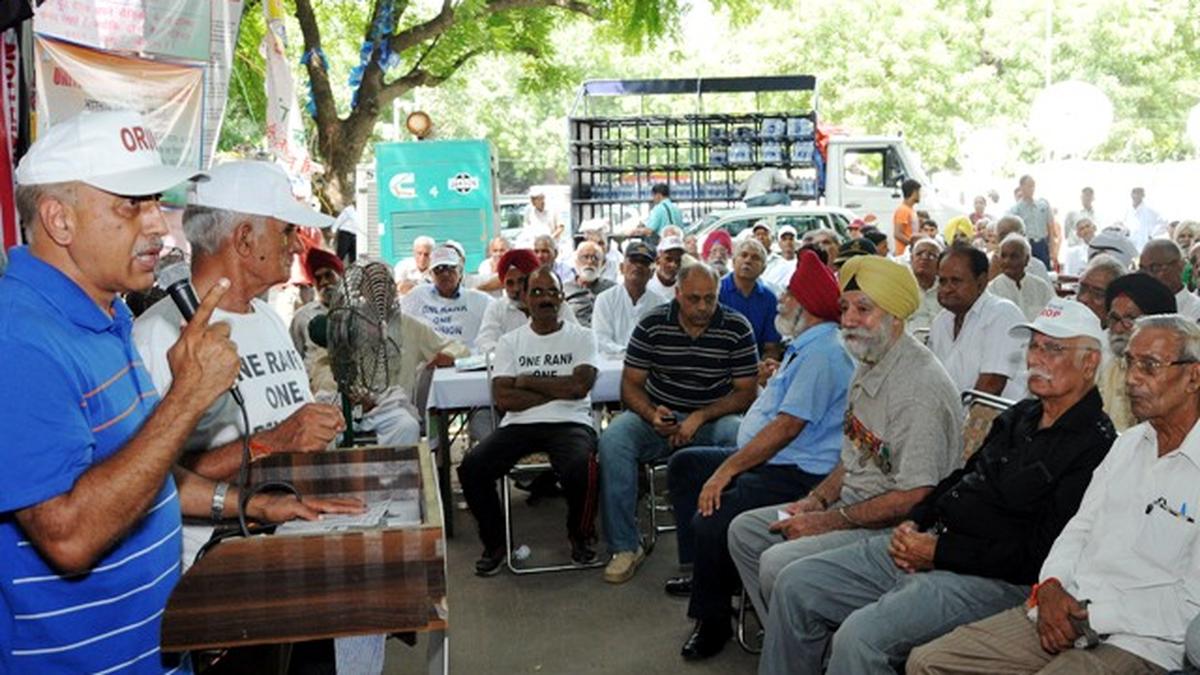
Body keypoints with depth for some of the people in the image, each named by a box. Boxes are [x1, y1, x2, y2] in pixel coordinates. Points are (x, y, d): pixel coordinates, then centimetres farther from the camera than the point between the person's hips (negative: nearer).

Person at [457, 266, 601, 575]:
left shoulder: (581, 337, 9)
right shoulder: (510, 341, 13)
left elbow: (580, 386, -8)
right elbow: (503, 397, -1)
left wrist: (526, 381, -2)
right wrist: (560, 390, -5)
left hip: (569, 423, -2)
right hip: (519, 424, 2)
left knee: (580, 468, -34)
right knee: (472, 467, -22)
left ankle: (580, 535, -1)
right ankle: (495, 542, 3)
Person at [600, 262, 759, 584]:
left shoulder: (737, 328, -5)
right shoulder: (652, 324, -3)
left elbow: (746, 392, -5)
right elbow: (630, 384, -1)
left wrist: (699, 417, -18)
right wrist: (652, 415, -23)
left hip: (714, 417, -1)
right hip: (658, 416, 1)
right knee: (612, 440, -27)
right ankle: (624, 547, -16)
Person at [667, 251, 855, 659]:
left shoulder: (821, 354, -19)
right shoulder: (805, 347, 17)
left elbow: (786, 427, -26)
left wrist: (727, 471, -24)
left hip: (796, 475, -12)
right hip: (768, 460, 12)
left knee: (710, 523, -29)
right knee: (684, 465, 19)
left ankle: (713, 621, -4)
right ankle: (705, 570, 20)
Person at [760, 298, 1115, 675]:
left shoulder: (1094, 444, -12)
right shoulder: (1020, 416, 17)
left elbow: (1038, 555, -18)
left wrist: (939, 553, -15)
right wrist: (914, 523, 5)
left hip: (993, 579, -9)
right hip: (931, 544, 9)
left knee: (859, 637, -29)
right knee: (796, 585, 3)